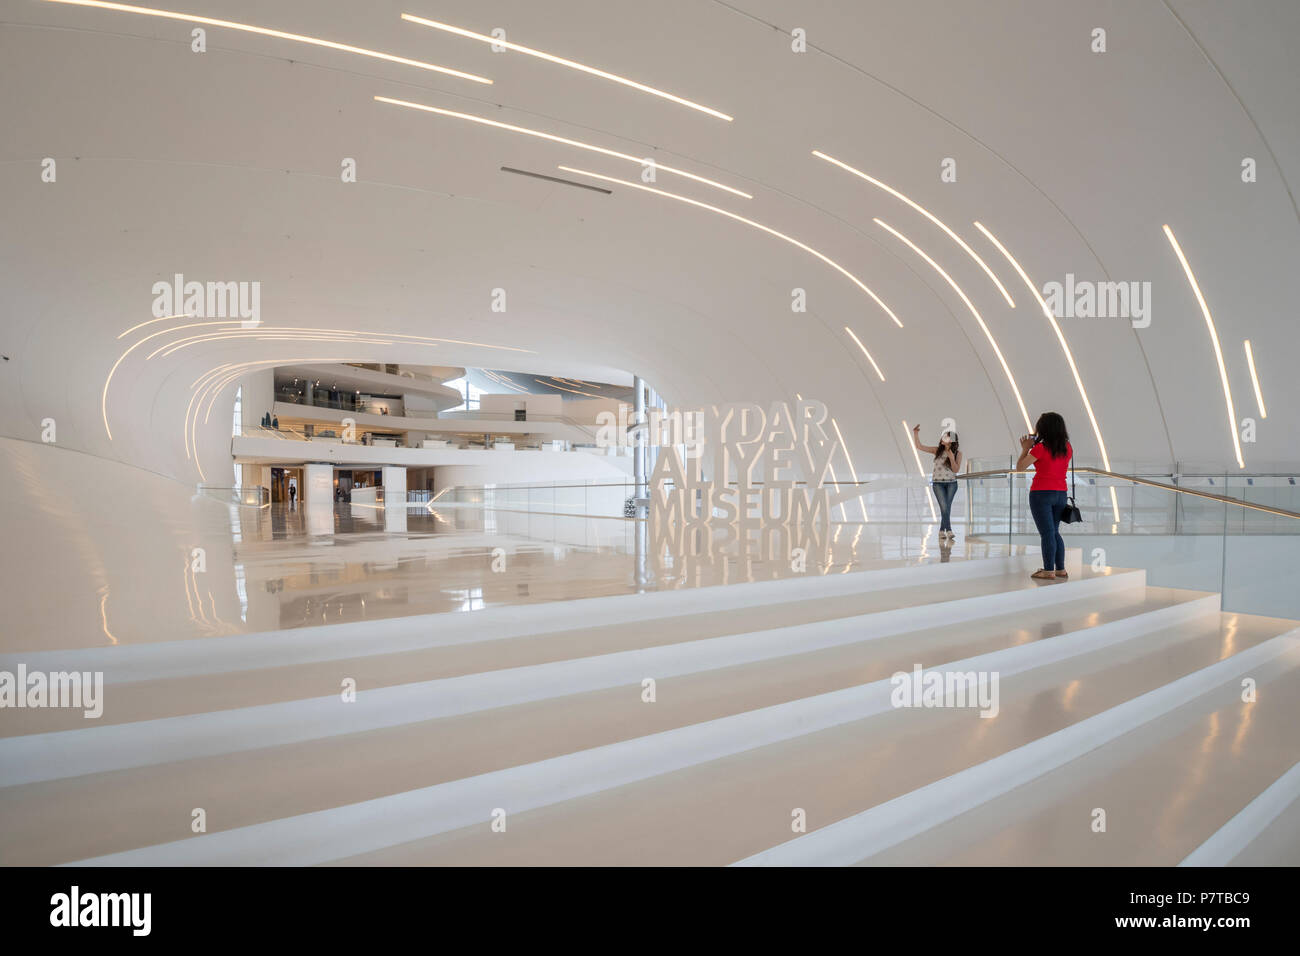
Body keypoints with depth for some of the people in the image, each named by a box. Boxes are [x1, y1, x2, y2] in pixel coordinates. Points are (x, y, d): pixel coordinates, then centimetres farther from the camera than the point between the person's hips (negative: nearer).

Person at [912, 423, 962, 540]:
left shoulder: (957, 453, -3)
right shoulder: (937, 450, -2)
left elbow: (956, 470, -8)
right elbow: (919, 446, -4)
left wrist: (952, 458, -22)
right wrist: (916, 433, -16)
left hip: (951, 483, 1)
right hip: (938, 483, -1)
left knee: (946, 508, 0)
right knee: (945, 508, -11)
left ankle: (942, 532, 10)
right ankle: (949, 532, -6)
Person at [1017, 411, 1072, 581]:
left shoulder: (1040, 448, -12)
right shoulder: (1067, 448, 6)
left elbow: (1019, 467, -9)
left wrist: (1025, 449, 3)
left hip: (1042, 494, -6)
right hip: (1061, 494, 6)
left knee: (1047, 533, -3)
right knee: (1055, 532, 16)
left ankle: (1049, 571, -1)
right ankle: (1060, 569, 18)